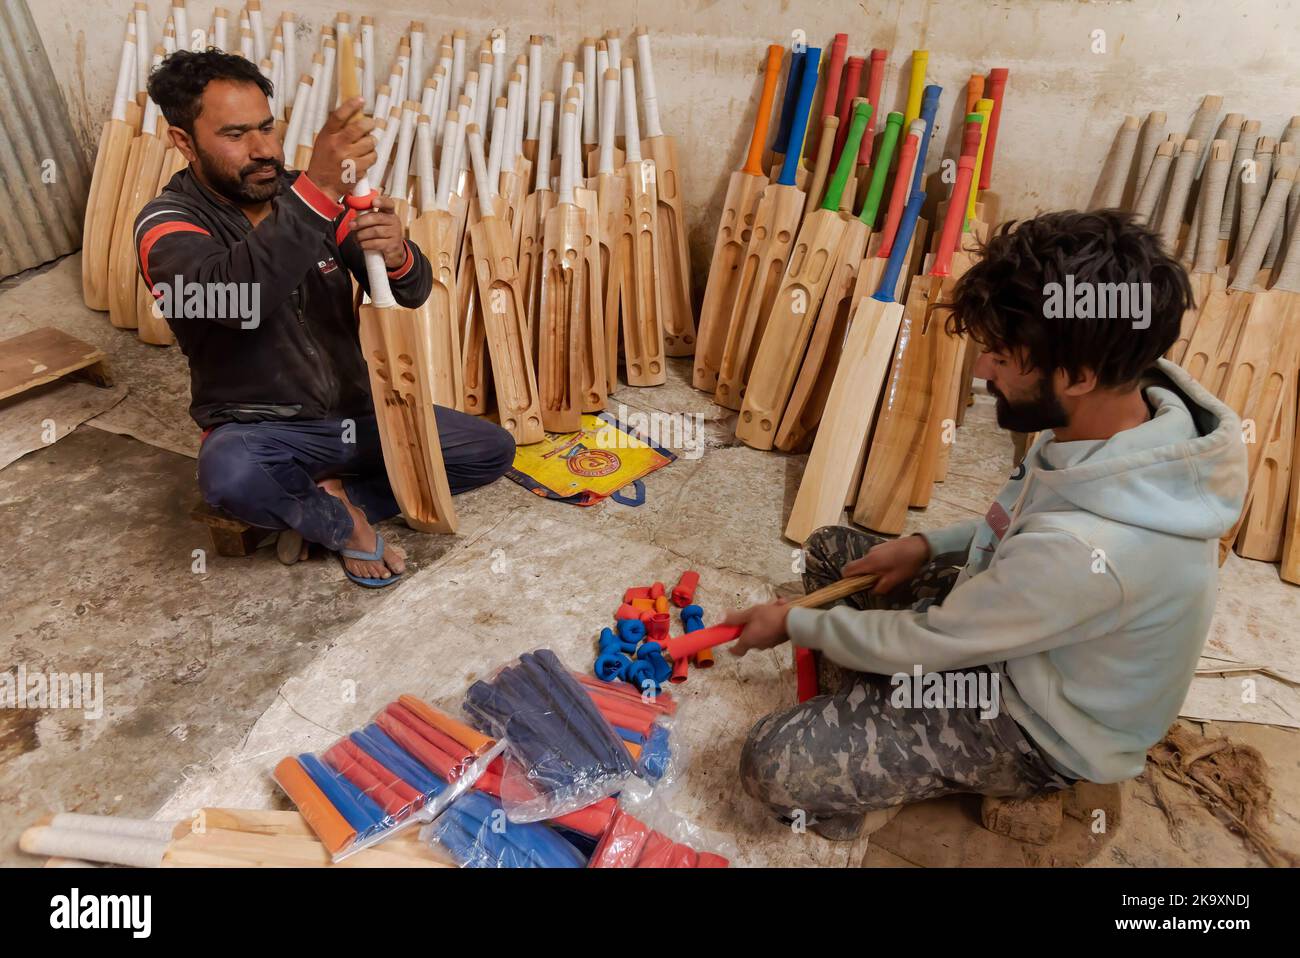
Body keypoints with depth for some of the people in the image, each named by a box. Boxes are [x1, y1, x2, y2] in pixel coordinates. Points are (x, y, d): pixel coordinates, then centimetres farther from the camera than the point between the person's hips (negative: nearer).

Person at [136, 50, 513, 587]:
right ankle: (346, 523, -6)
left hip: (360, 411, 5)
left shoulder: (305, 196, 0)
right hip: (260, 432, -4)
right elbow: (231, 297, -37)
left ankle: (320, 500, -1)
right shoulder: (167, 224, -13)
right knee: (229, 475, -39)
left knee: (493, 450, -6)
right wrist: (319, 190, -45)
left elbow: (412, 294, -7)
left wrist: (394, 254, -31)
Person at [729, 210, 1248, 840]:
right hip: (1010, 628, 8)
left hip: (1038, 727, -8)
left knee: (769, 765, -17)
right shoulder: (1143, 403, -15)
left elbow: (930, 645, -25)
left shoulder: (1089, 550, -42)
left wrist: (794, 624, -10)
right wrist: (927, 545, -4)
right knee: (830, 551, 10)